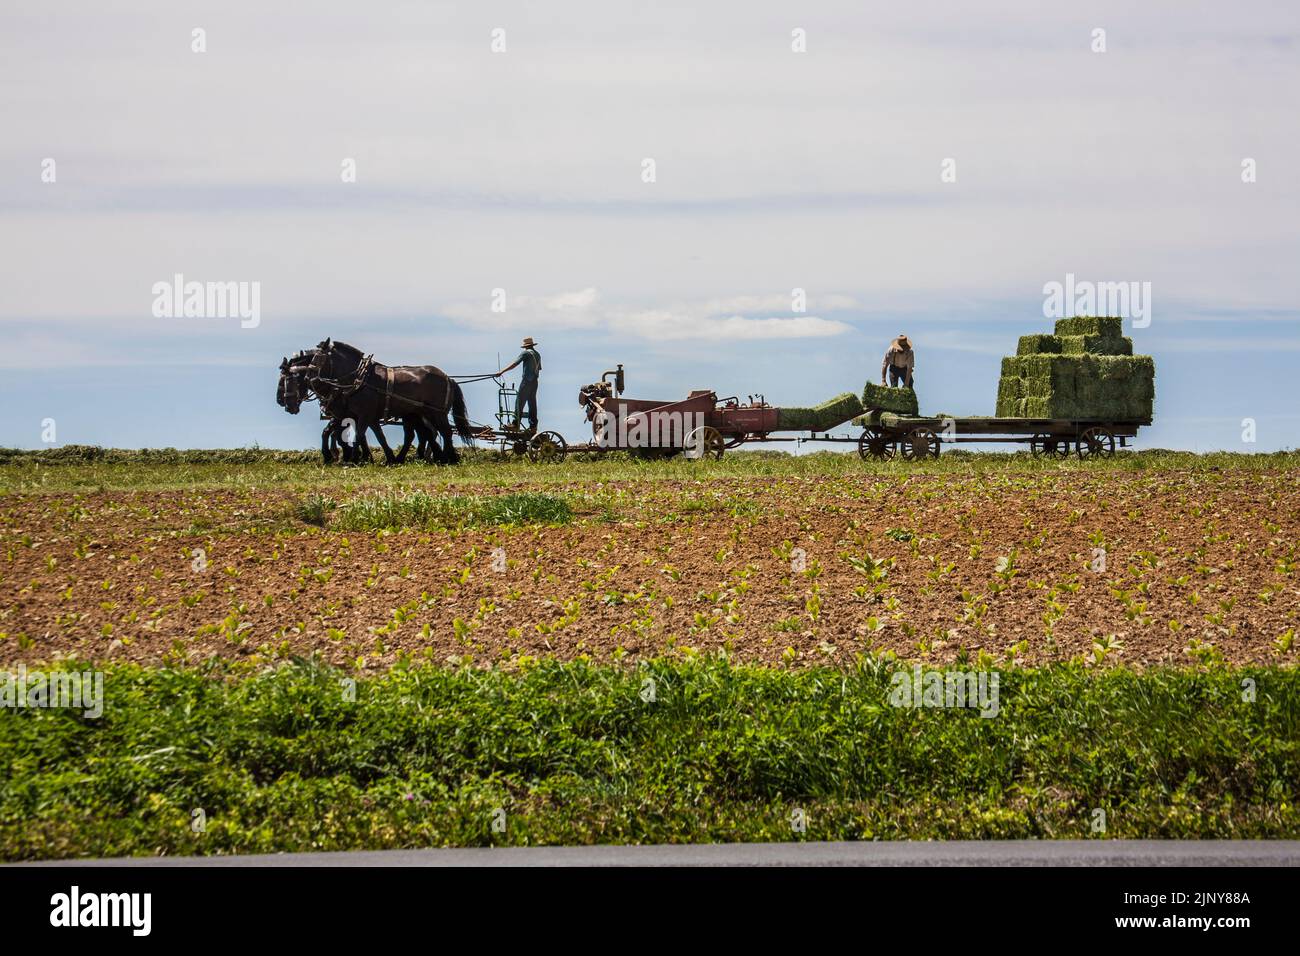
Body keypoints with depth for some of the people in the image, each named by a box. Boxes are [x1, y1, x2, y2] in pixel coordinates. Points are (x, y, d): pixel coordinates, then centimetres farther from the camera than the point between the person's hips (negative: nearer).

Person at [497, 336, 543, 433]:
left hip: (526, 381, -8)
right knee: (532, 403, 10)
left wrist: (502, 371, -19)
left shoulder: (526, 353, -10)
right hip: (535, 381, 8)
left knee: (520, 402, -6)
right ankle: (533, 426, 10)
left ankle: (516, 424, -9)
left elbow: (514, 364, -17)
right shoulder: (538, 354, 14)